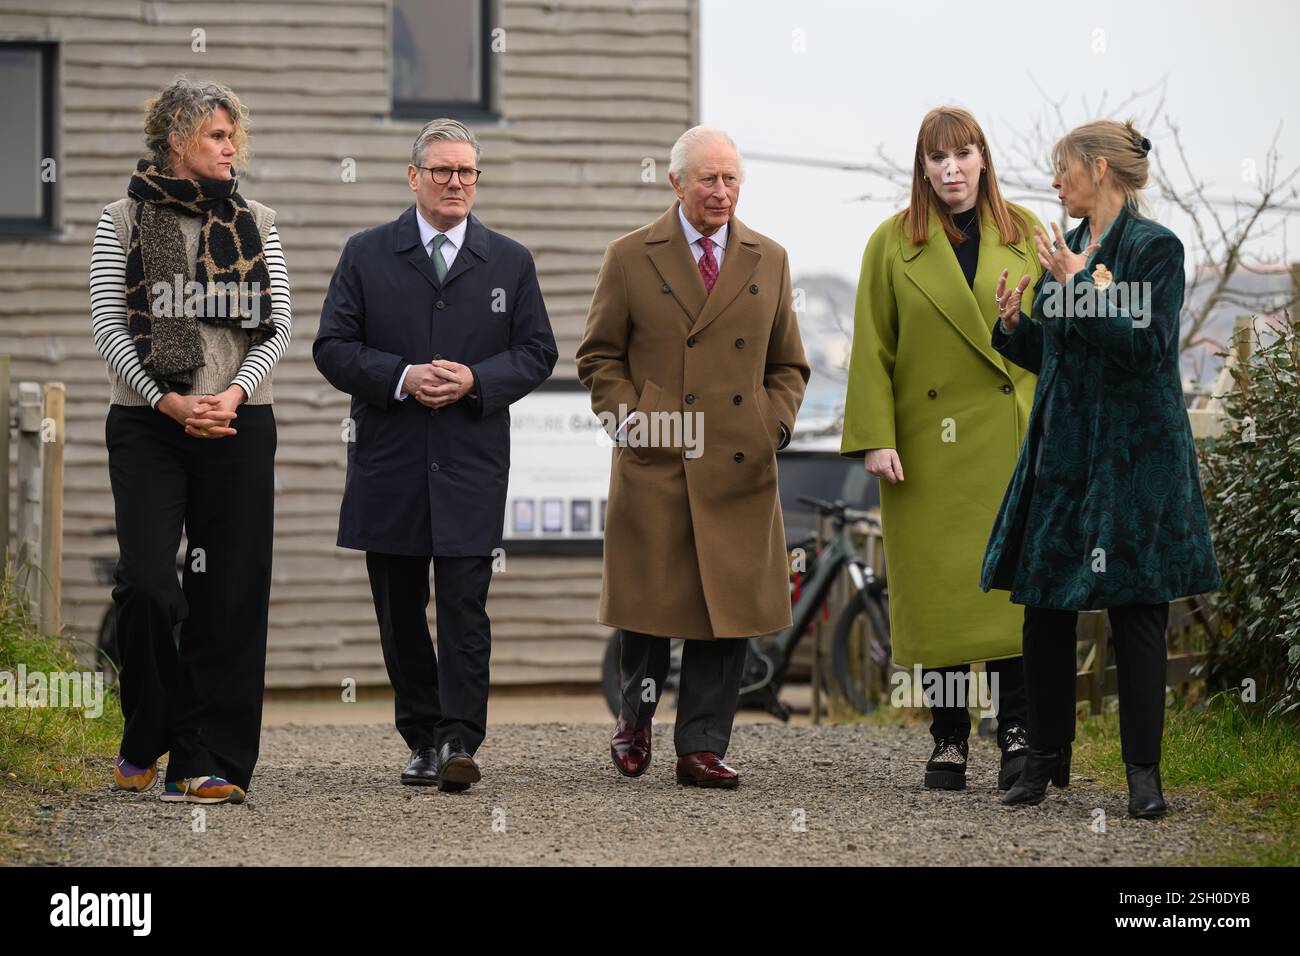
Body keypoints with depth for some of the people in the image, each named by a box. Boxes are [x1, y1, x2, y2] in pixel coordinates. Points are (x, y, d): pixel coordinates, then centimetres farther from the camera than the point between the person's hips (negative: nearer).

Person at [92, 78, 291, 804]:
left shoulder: (255, 224, 11)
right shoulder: (125, 220, 4)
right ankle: (150, 736, 10)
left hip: (239, 425, 2)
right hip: (147, 426, -2)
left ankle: (208, 762, 2)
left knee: (230, 594, -2)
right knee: (147, 582, -12)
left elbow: (281, 326, 5)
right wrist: (167, 400, -13)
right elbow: (109, 326, -1)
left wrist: (234, 393, -11)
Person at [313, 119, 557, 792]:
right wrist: (402, 377, -14)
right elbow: (332, 347, 1)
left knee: (464, 607, -9)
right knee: (400, 611, 6)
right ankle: (422, 741, 15)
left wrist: (476, 380, -11)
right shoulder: (366, 255, 5)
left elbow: (537, 352, 7)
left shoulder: (509, 262, 8)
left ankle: (459, 743, -12)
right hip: (388, 464, 1)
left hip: (472, 463, -1)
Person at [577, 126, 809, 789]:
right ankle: (636, 716, 27)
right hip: (654, 463, -2)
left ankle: (701, 747, 6)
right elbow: (598, 356, 8)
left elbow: (787, 365, 18)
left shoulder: (768, 261, 13)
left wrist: (775, 426, 3)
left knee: (728, 608, -1)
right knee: (649, 599, 2)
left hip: (740, 467, 2)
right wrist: (627, 417, -5)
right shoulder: (630, 257, 5)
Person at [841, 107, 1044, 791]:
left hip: (1011, 441, 1)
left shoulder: (1023, 235, 8)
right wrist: (875, 438, -7)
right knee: (938, 588, 1)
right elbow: (872, 350, 2)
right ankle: (948, 740, 8)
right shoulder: (894, 245, 4)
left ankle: (1016, 734, -3)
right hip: (928, 444, -1)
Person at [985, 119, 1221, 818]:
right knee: (1044, 609, 6)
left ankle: (1144, 772, 0)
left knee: (1135, 612, -4)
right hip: (1061, 455, 7)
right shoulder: (1067, 251, 13)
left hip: (1131, 457, -7)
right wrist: (1015, 325, 1)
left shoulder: (1154, 248, -8)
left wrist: (1080, 286, -18)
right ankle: (1047, 757, 17)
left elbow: (1147, 346, -18)